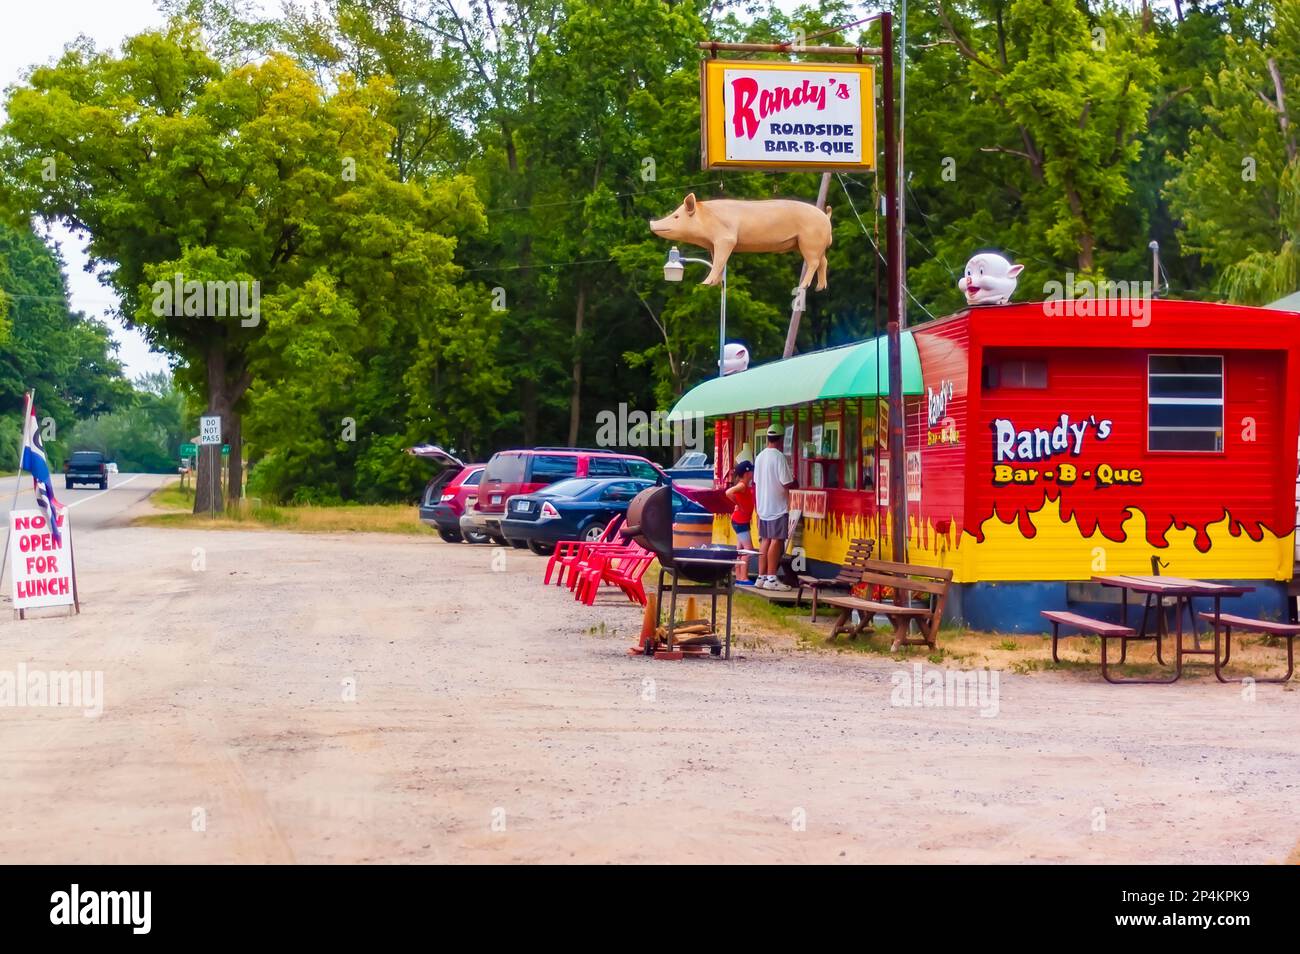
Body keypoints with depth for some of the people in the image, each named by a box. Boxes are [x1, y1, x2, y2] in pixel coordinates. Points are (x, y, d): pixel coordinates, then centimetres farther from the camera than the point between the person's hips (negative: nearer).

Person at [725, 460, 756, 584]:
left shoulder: (747, 485, 11)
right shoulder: (742, 485, -17)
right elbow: (728, 493, -33)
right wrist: (739, 505, -24)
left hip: (742, 521, 10)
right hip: (740, 521, -10)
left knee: (740, 550, 11)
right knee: (748, 548, -12)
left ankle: (739, 577, 14)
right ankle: (743, 577, -14)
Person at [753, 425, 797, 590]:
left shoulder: (760, 457, 8)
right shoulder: (779, 457, -14)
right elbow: (787, 483, -17)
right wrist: (794, 482, 4)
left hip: (763, 506, 7)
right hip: (778, 506, -7)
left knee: (765, 541, 11)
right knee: (777, 541, -5)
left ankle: (761, 577, 13)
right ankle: (771, 579, -7)